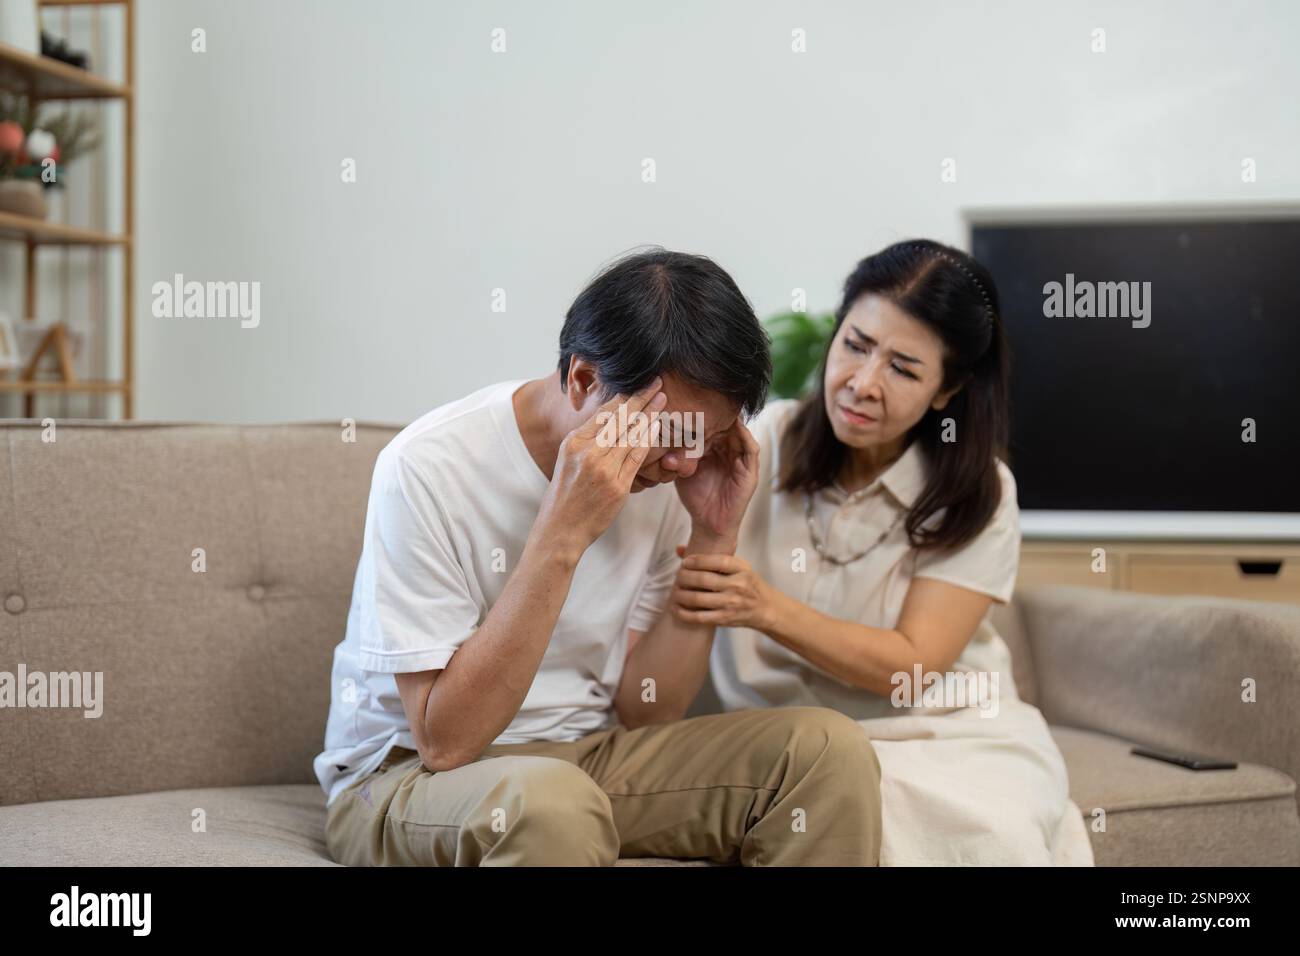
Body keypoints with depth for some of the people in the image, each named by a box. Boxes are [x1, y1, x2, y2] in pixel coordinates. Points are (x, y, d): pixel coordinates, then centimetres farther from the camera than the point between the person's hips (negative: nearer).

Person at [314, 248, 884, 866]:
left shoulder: (664, 470, -3)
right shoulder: (428, 468, -20)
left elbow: (646, 714, -2)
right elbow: (444, 742, -24)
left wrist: (713, 539, -13)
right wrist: (562, 535, -30)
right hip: (406, 773, -6)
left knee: (829, 750, -14)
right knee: (553, 802, -39)